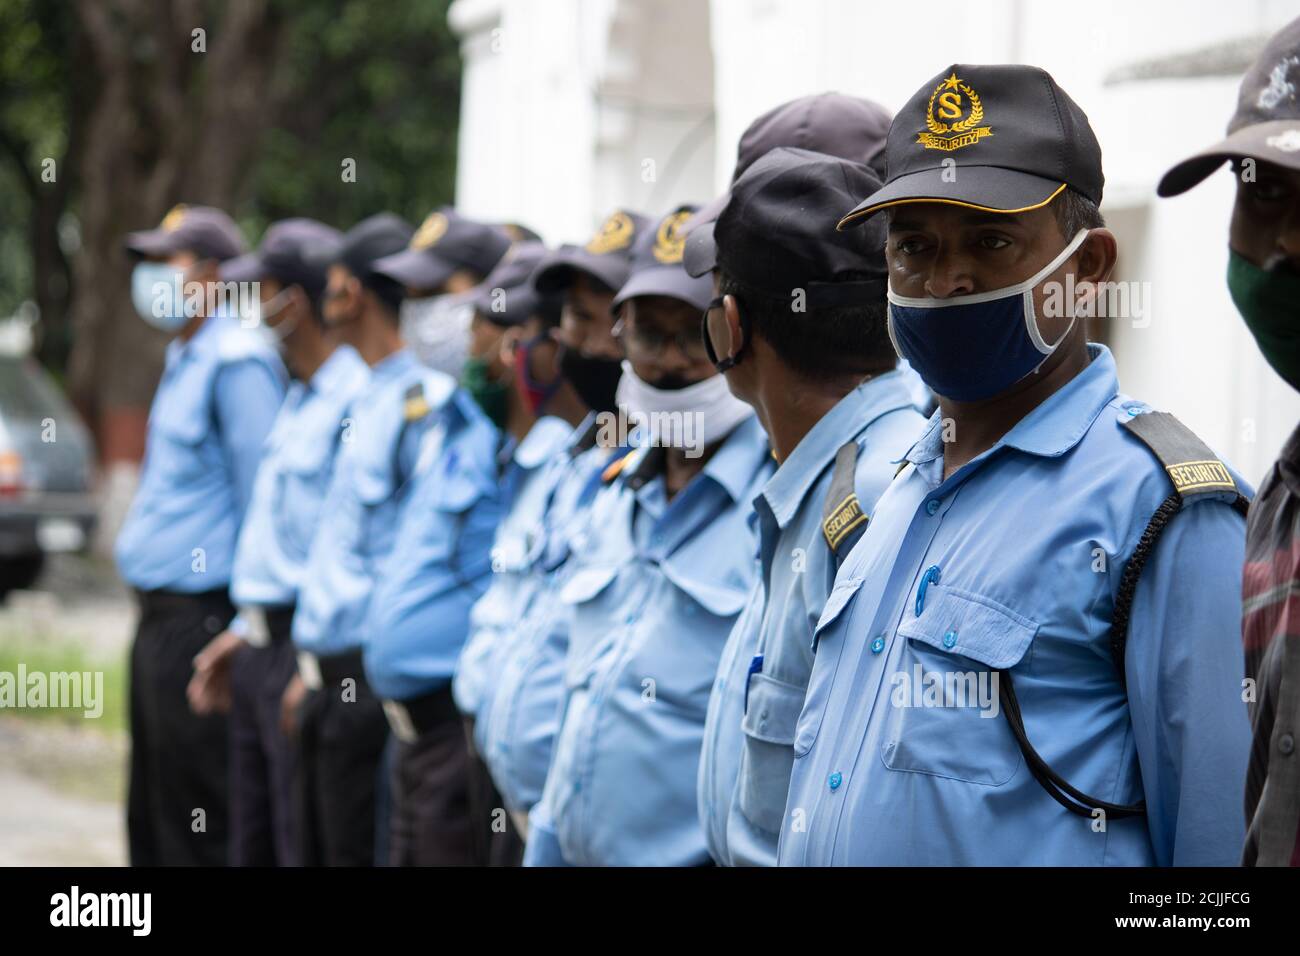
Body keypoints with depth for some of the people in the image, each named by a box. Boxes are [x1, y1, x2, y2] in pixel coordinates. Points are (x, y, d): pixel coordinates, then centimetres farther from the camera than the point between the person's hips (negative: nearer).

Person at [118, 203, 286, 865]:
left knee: (199, 827, -6)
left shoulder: (237, 363, -13)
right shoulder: (184, 359, 17)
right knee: (151, 816, 14)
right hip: (161, 616, 10)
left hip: (201, 616, -10)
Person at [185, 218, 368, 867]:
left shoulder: (355, 398, -17)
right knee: (252, 843, 15)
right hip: (263, 645, 10)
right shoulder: (298, 399, 16)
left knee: (304, 844, -6)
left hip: (307, 648, -10)